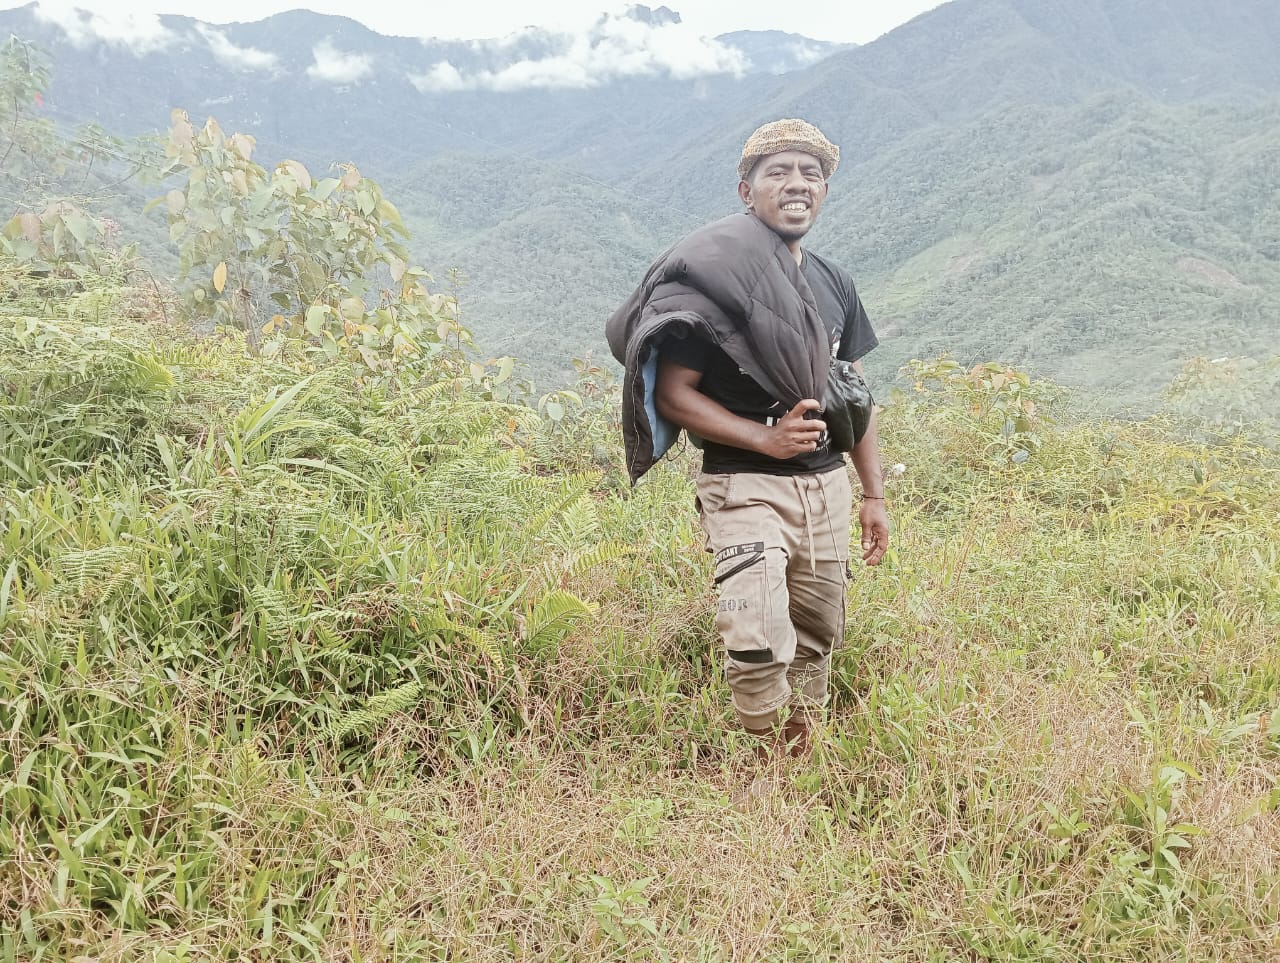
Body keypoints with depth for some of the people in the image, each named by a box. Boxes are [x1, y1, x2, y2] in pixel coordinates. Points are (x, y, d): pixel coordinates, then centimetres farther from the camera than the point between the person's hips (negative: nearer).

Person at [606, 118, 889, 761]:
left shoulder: (833, 285, 13)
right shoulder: (711, 270, -8)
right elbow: (673, 394, -12)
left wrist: (874, 495, 15)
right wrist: (766, 438, -20)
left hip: (827, 485, 7)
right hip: (745, 486, -6)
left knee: (816, 639, 13)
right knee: (758, 643, -18)